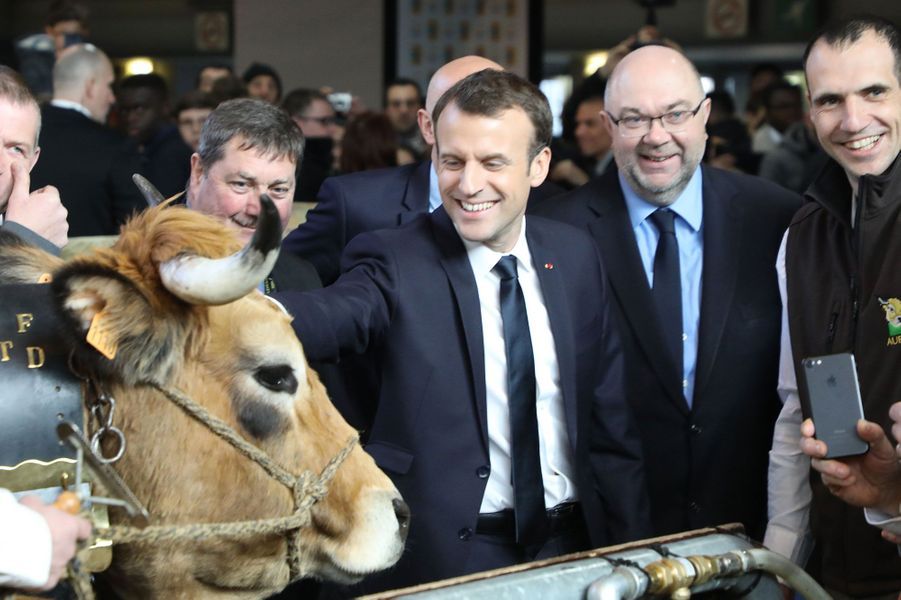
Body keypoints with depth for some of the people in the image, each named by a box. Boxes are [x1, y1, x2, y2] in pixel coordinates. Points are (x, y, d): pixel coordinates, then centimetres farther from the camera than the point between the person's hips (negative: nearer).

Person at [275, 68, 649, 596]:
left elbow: (609, 420, 7)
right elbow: (330, 317, -34)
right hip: (445, 551, -4)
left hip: (571, 544, 4)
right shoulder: (395, 260, -11)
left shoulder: (576, 255, 3)